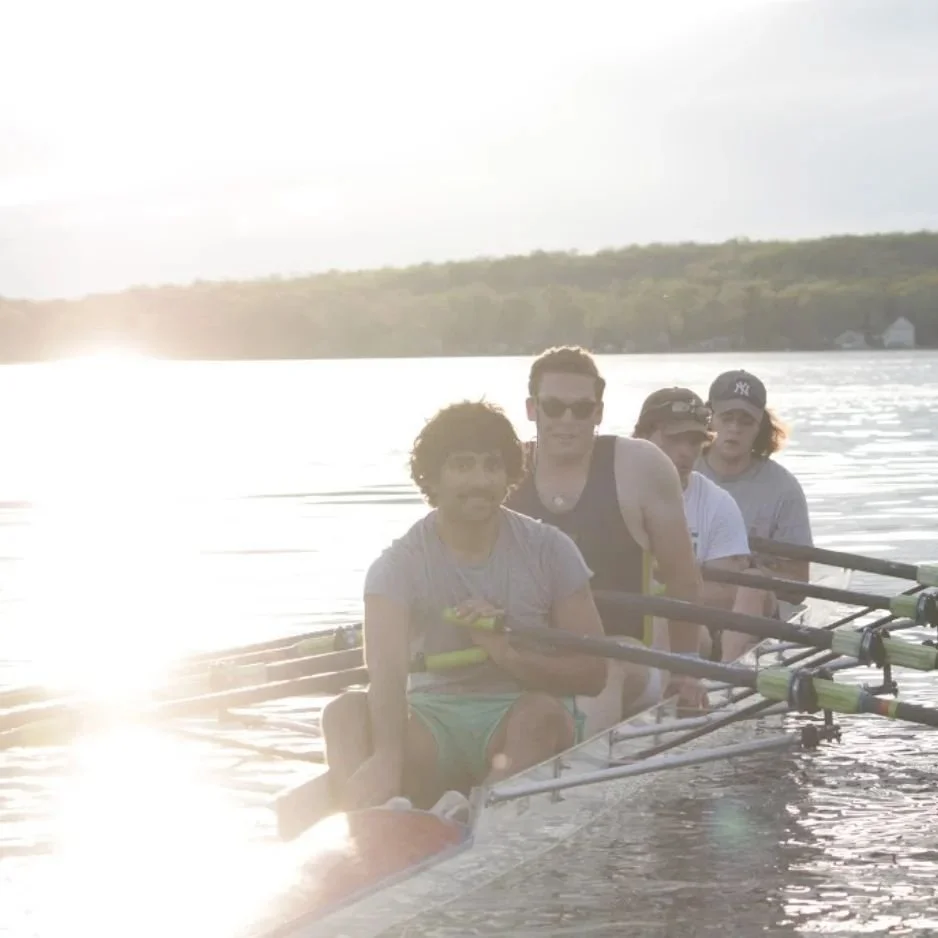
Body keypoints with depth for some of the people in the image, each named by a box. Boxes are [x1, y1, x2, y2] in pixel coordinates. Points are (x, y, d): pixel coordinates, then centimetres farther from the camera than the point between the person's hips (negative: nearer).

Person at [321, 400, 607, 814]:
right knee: (346, 711, -27)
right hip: (434, 724, 0)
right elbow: (387, 670, -24)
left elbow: (592, 673, -1)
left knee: (539, 713, -34)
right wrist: (387, 757, -44)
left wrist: (508, 654, -19)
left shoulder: (548, 550, 0)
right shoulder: (400, 565, -5)